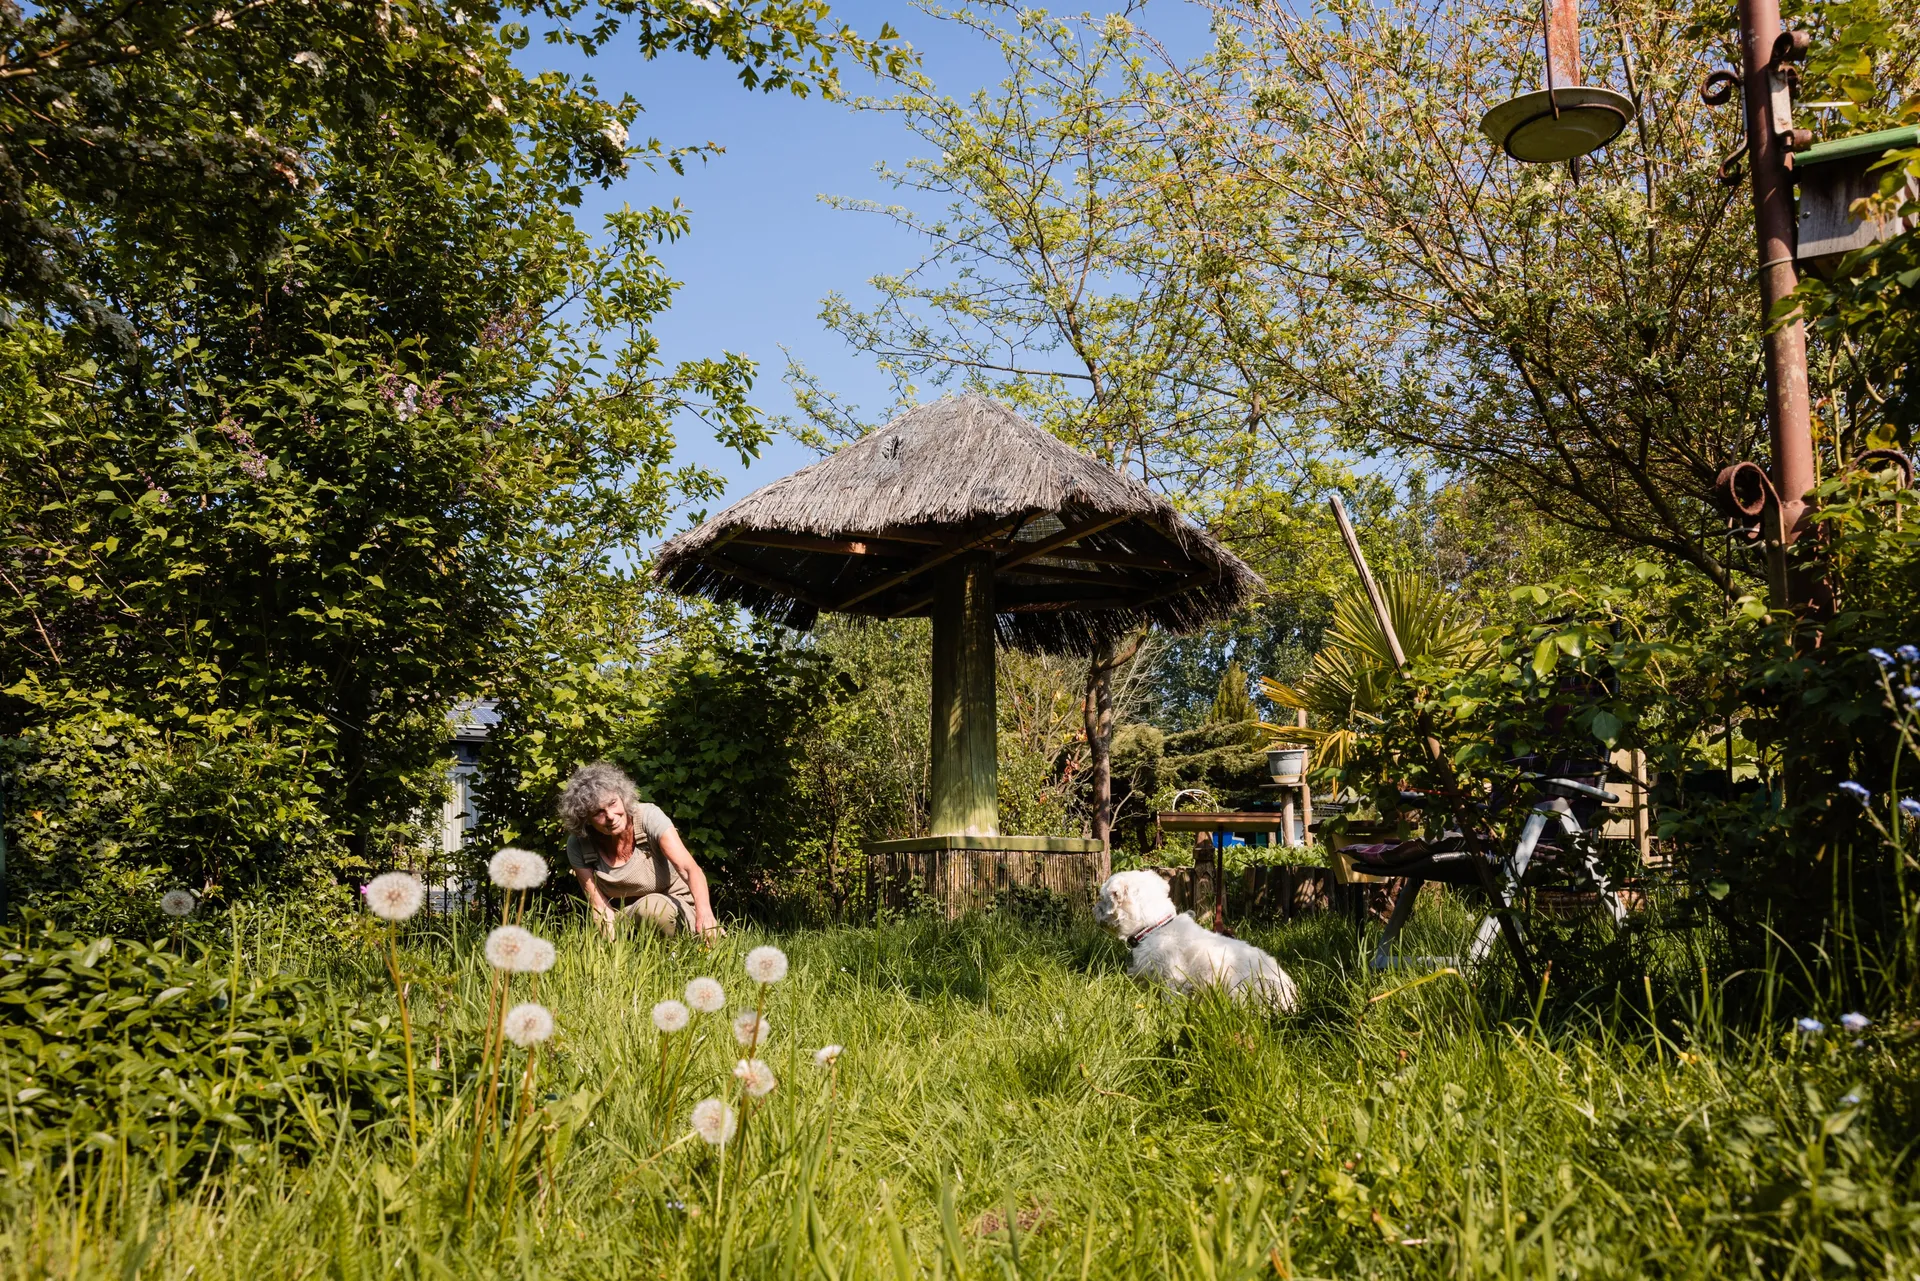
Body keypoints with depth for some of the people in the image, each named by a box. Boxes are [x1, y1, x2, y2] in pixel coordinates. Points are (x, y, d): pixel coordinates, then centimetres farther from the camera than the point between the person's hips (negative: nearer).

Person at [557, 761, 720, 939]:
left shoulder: (649, 817, -23)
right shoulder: (578, 846, -13)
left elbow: (690, 869, -34)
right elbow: (600, 907, -13)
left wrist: (704, 911, -53)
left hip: (673, 909, -2)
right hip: (623, 915, 3)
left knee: (652, 906, -34)